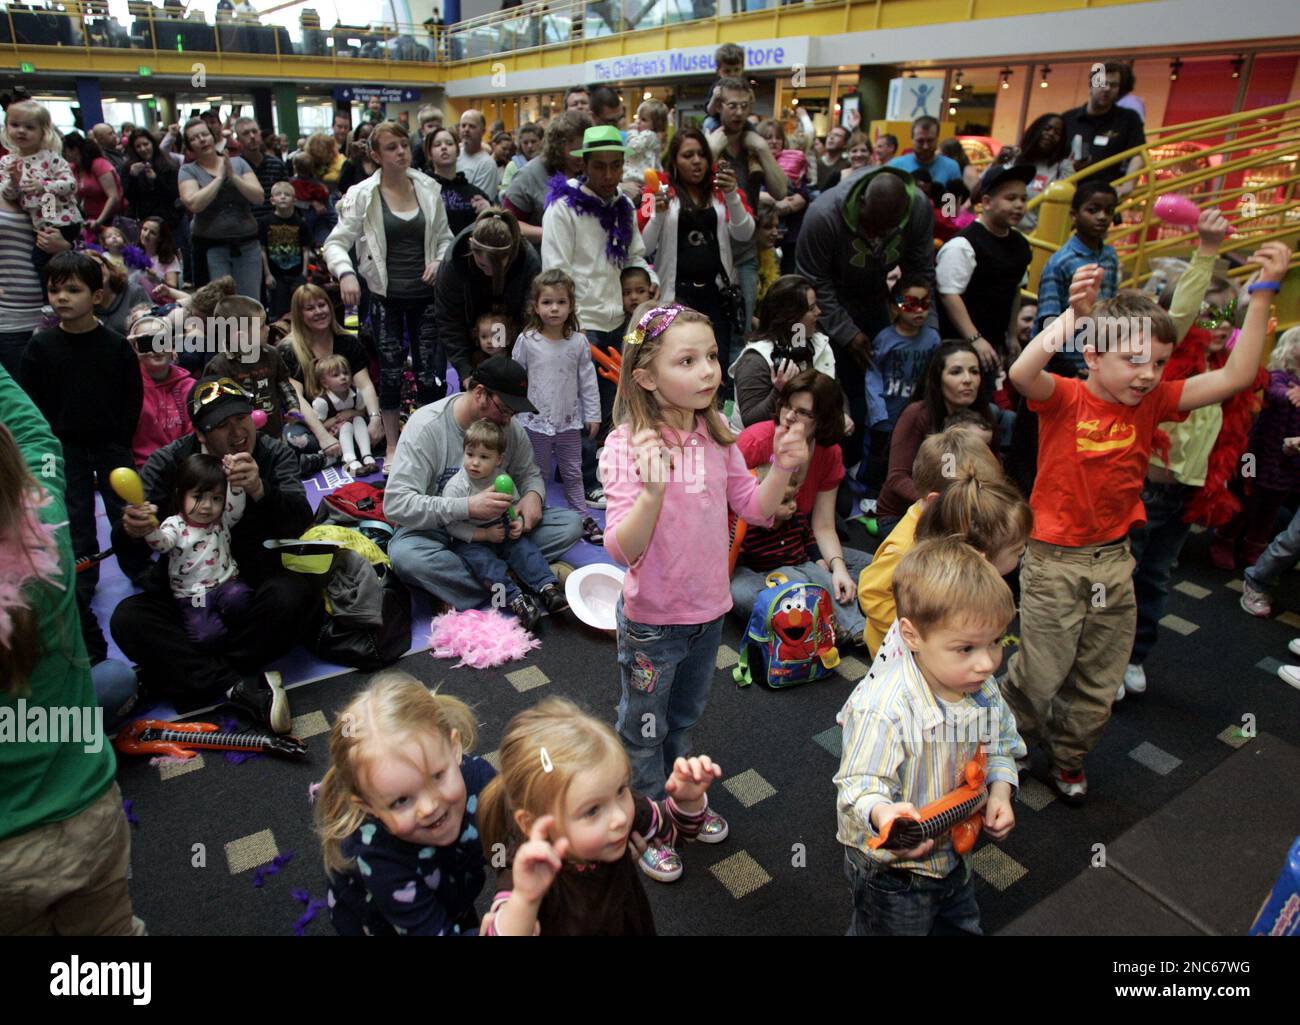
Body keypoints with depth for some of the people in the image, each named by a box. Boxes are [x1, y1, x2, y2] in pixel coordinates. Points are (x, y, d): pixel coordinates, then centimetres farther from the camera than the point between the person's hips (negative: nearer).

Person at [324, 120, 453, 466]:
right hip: (386, 297, -2)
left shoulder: (429, 189, 3)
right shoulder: (362, 195, -5)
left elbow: (444, 237, 12)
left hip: (425, 294, 2)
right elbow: (336, 242, -7)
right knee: (390, 374, 6)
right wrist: (345, 273, -26)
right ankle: (392, 446, 22)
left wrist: (439, 260, -8)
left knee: (432, 375, 2)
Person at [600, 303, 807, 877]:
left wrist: (782, 467, -15)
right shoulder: (627, 445, -23)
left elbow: (756, 510, 3)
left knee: (684, 720, 29)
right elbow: (623, 550, -29)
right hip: (651, 620, -5)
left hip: (708, 611, 6)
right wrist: (653, 490, -45)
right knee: (643, 731, 18)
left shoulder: (717, 438, -6)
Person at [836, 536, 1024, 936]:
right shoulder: (883, 708, -38)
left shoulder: (984, 691, -11)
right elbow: (861, 784, -34)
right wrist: (883, 814, -54)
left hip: (954, 853, 7)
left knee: (963, 926, 32)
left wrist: (999, 792, -8)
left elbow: (1002, 746, 7)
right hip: (892, 870, -7)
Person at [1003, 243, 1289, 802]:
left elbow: (1235, 376, -3)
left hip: (1114, 560, 6)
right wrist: (1072, 314, -42)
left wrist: (1263, 293, -7)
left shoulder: (1152, 403, 1)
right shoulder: (1065, 398, -14)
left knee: (1100, 683, 18)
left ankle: (1068, 756, 42)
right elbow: (1021, 374, -35)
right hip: (1054, 561, -5)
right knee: (1040, 676, 4)